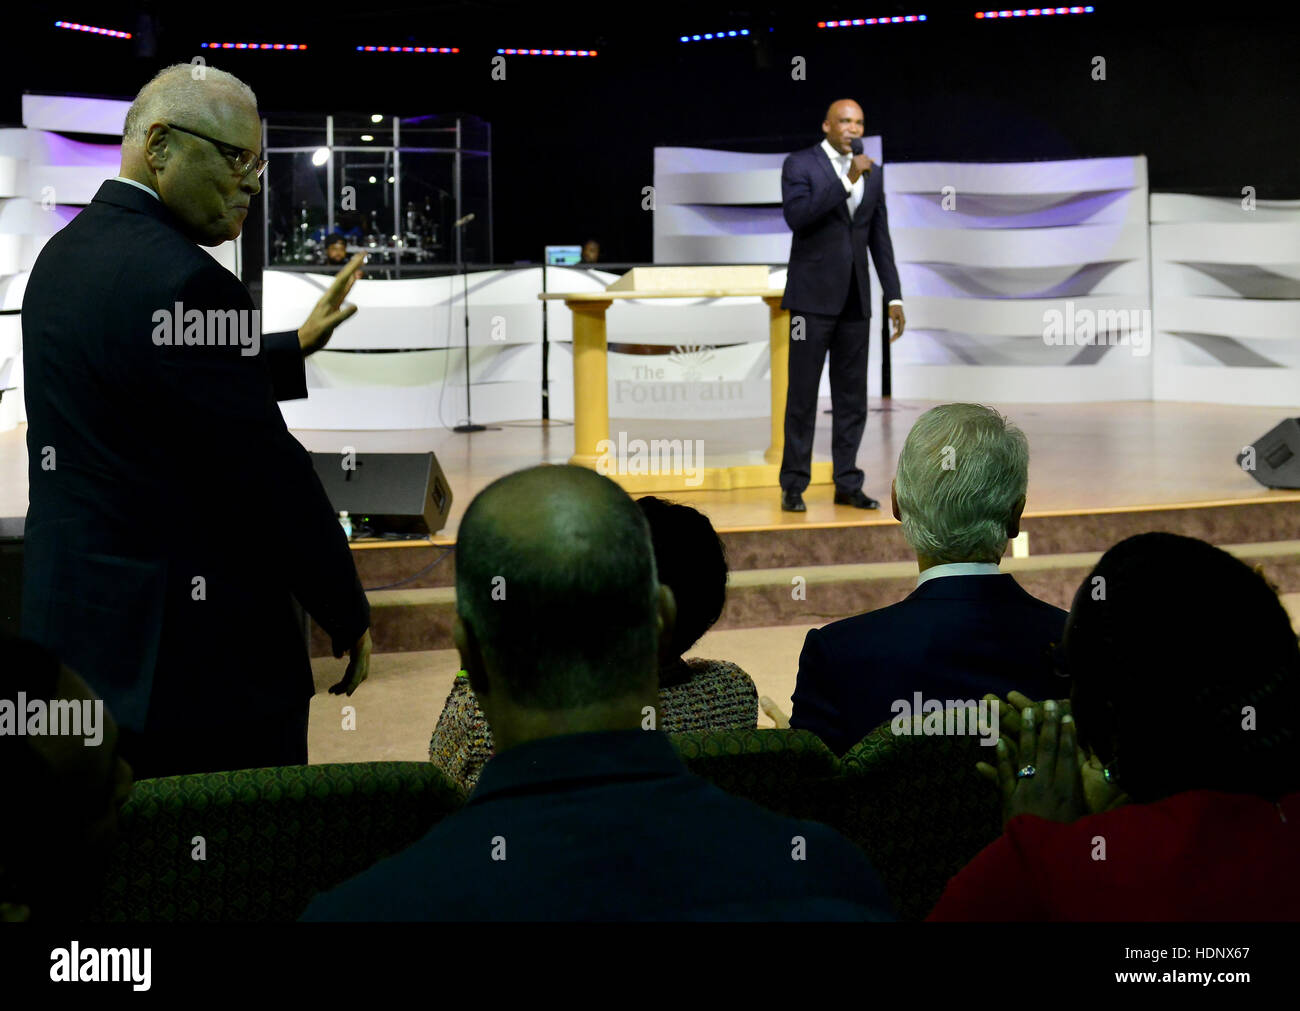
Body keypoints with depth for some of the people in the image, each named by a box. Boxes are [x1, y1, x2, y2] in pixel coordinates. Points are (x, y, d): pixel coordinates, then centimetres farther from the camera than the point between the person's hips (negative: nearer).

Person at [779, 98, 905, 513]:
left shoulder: (872, 173, 11)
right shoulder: (800, 164, -4)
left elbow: (880, 238, 14)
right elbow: (796, 215, -21)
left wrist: (894, 296, 10)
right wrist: (847, 182, -24)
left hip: (855, 297, 5)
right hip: (813, 295, -5)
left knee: (852, 395, 7)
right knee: (803, 393, -1)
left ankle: (847, 483, 13)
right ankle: (793, 485, 4)